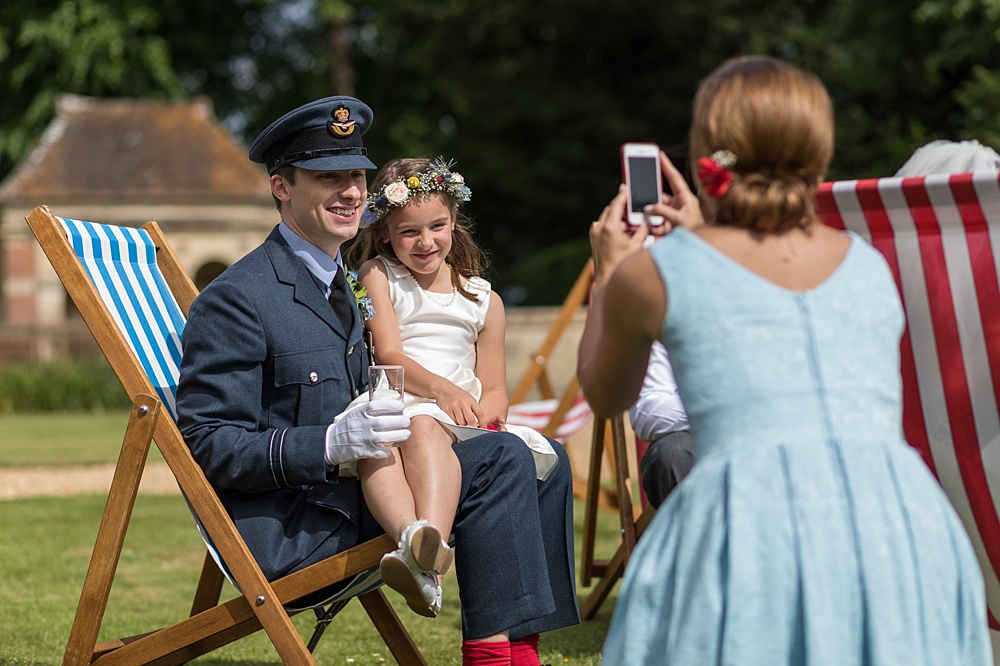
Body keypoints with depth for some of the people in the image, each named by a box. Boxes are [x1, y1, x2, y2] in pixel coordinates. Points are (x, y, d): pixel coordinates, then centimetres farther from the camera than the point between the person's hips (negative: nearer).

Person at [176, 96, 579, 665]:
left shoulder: (345, 286, 20)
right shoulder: (236, 298, -10)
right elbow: (208, 446, -16)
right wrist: (332, 443, -28)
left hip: (346, 495, 10)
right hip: (278, 535, -10)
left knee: (546, 462, 7)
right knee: (502, 461, -19)